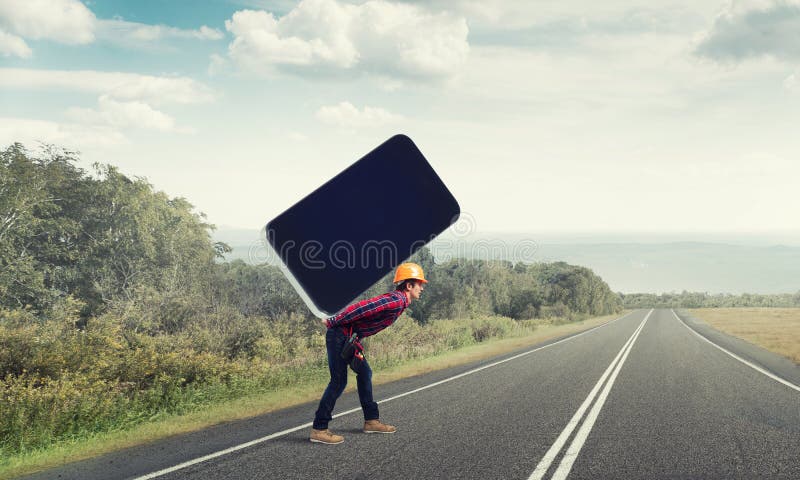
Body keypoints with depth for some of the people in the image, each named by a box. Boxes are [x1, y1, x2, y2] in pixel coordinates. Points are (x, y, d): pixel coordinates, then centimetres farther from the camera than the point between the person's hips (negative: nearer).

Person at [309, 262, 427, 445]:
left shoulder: (397, 301, 15)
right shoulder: (397, 300, -18)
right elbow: (361, 307, -25)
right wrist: (333, 322, -20)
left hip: (349, 337, 10)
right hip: (340, 335, -10)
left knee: (364, 373, 15)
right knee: (339, 381, -8)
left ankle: (371, 420, 24)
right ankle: (319, 429, -3)